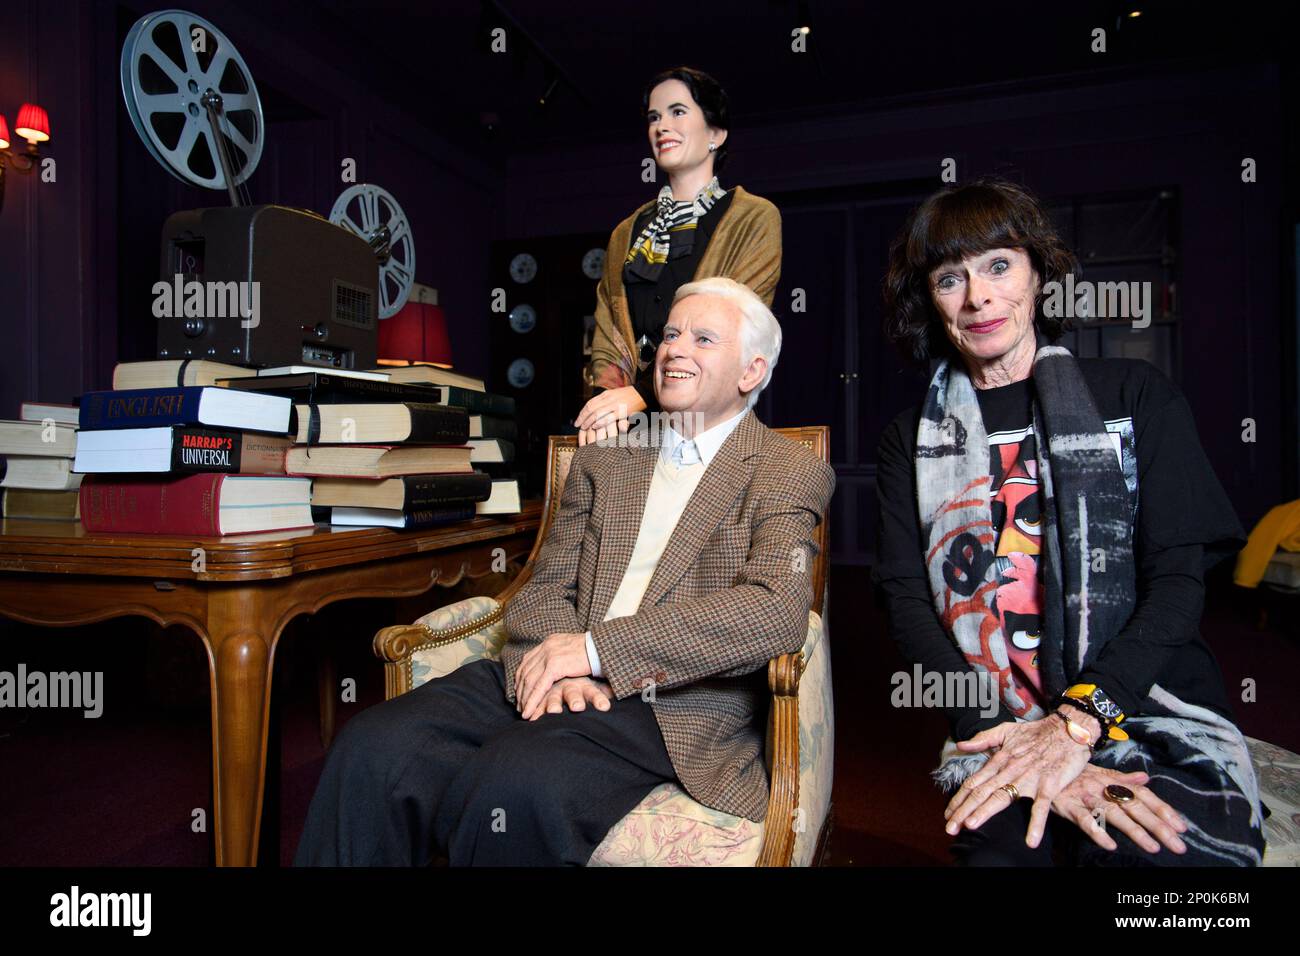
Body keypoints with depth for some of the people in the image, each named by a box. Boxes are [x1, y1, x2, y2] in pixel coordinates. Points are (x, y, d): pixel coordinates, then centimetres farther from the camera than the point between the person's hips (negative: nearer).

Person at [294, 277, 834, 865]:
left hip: (678, 705, -4)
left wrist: (597, 650, -17)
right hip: (555, 683, 5)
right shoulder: (602, 459, 19)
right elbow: (546, 588, 12)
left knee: (516, 783, -32)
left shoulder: (790, 474, 4)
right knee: (372, 746, -19)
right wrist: (555, 665, -12)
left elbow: (778, 610, -13)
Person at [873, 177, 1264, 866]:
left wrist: (1078, 719, -15)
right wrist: (1016, 745, -15)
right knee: (1002, 847, -29)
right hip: (1000, 733, 0)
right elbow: (907, 602, 0)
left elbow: (1179, 579, 1)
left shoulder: (1135, 396, 9)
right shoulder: (911, 439, 10)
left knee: (1153, 848, -30)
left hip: (1156, 719, 0)